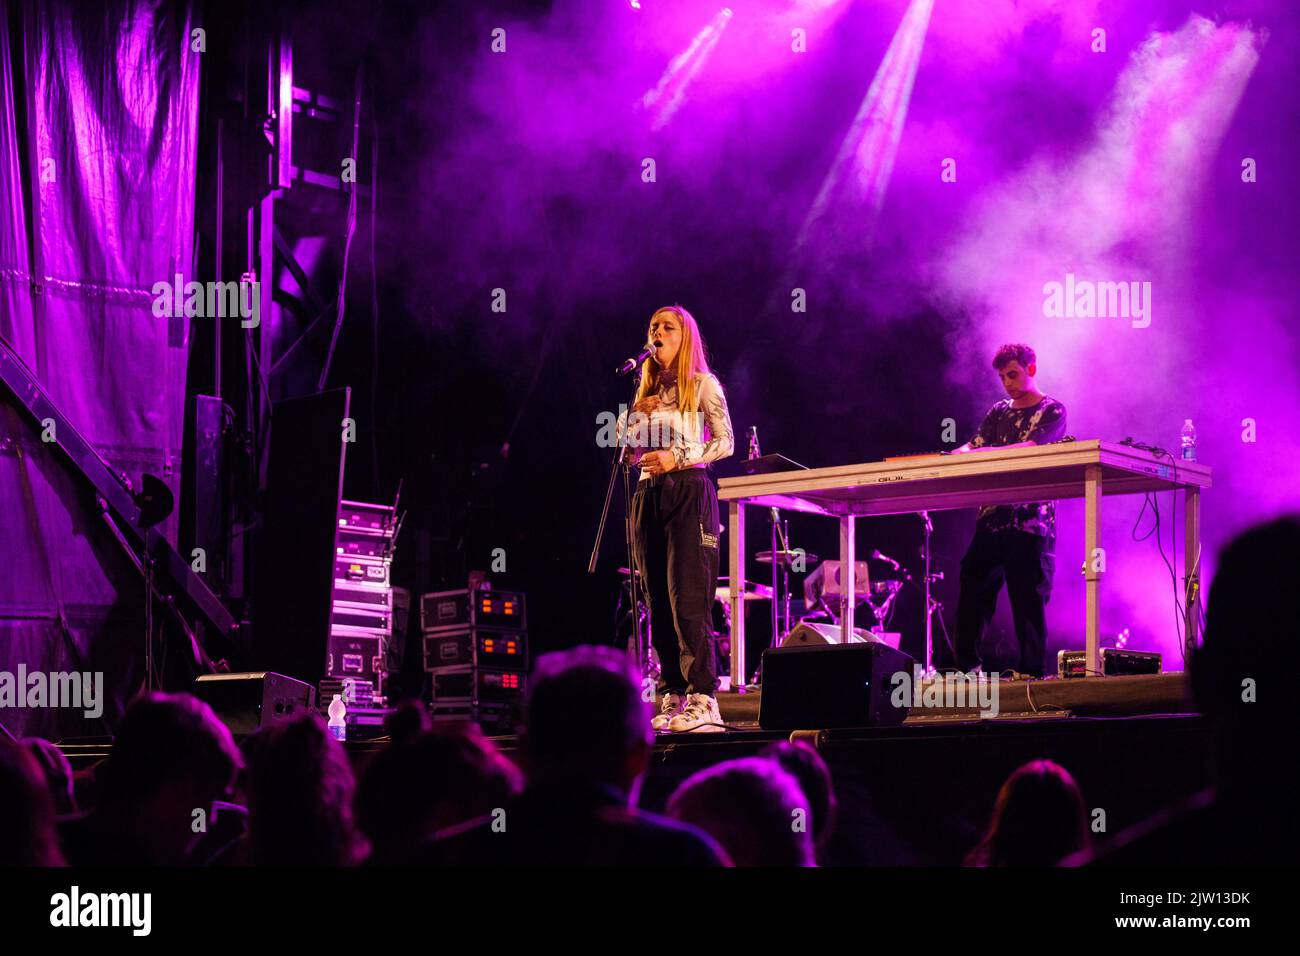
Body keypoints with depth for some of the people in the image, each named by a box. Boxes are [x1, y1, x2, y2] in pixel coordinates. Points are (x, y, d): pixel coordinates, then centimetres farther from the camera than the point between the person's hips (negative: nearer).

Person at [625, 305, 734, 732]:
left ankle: (702, 699, -17)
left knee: (687, 597, -14)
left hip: (689, 492, -6)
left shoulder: (703, 385, 4)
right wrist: (639, 416, 2)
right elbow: (629, 452, 19)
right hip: (649, 493, 6)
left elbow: (725, 442, -3)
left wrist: (679, 457, -14)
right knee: (658, 601, 2)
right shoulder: (646, 392, 20)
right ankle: (673, 696, 3)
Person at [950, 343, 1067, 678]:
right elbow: (974, 447, 10)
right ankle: (967, 666, 4)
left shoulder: (1052, 411, 0)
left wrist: (983, 454, -27)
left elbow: (1029, 449, -15)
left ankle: (1031, 671, -2)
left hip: (1030, 521, -6)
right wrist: (958, 453, -14)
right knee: (972, 588, 1)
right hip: (992, 517, 6)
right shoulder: (999, 412, 18)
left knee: (1028, 597, -5)